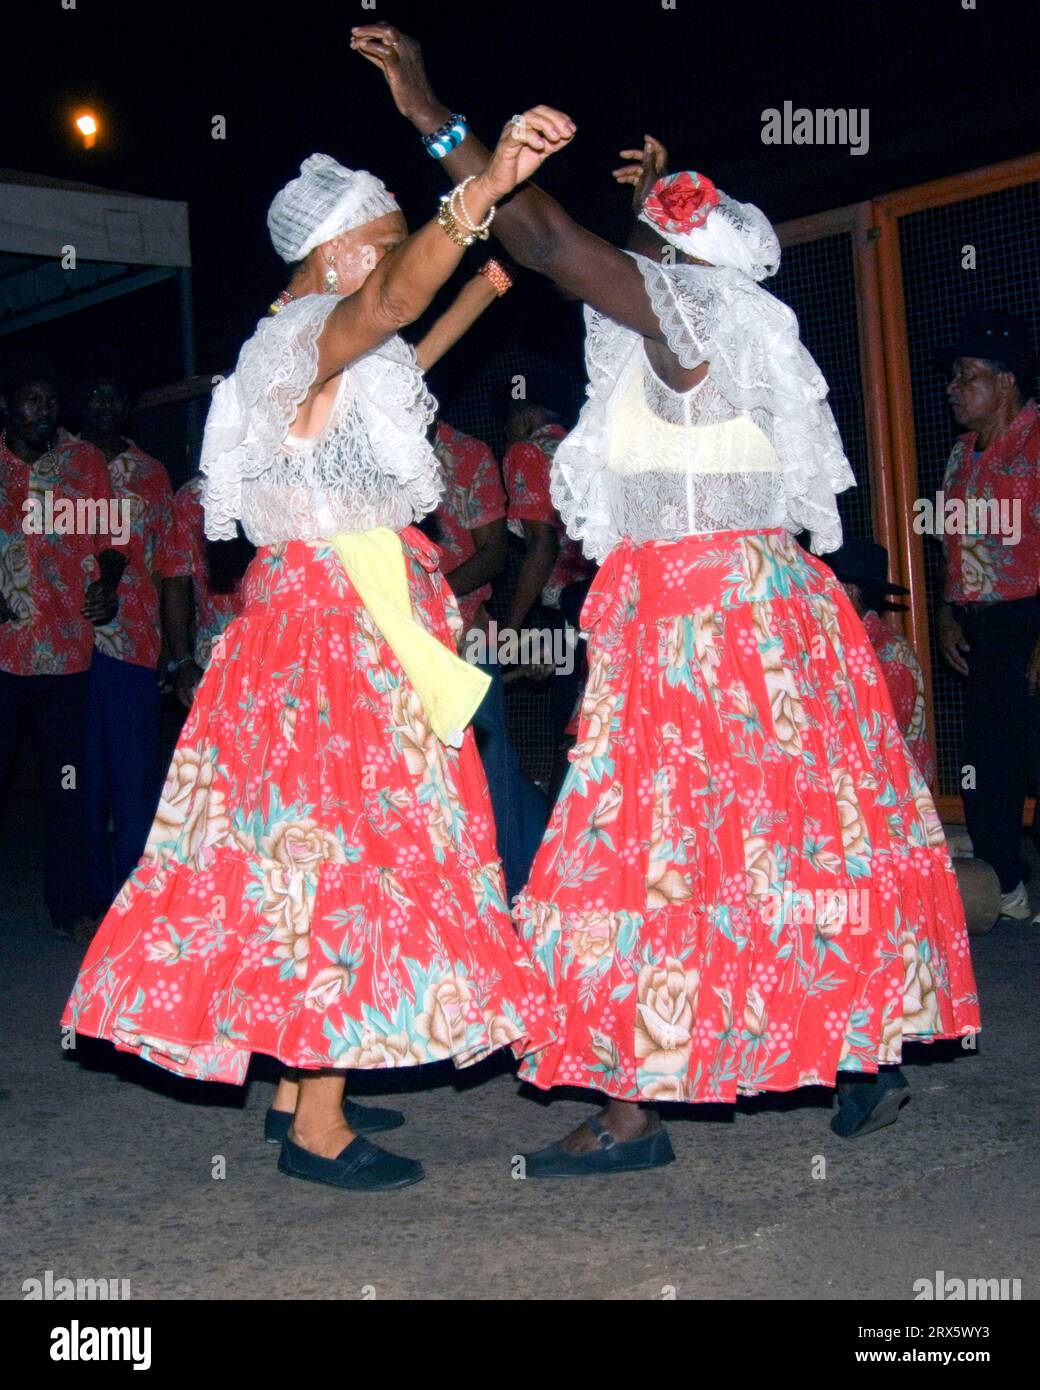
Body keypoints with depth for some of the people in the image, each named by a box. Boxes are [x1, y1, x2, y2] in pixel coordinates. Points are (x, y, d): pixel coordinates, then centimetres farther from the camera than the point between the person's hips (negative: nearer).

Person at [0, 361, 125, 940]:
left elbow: (111, 543, 11)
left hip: (66, 648, 1)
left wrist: (108, 588, -8)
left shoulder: (85, 462, 9)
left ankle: (71, 907, 13)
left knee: (68, 785, 4)